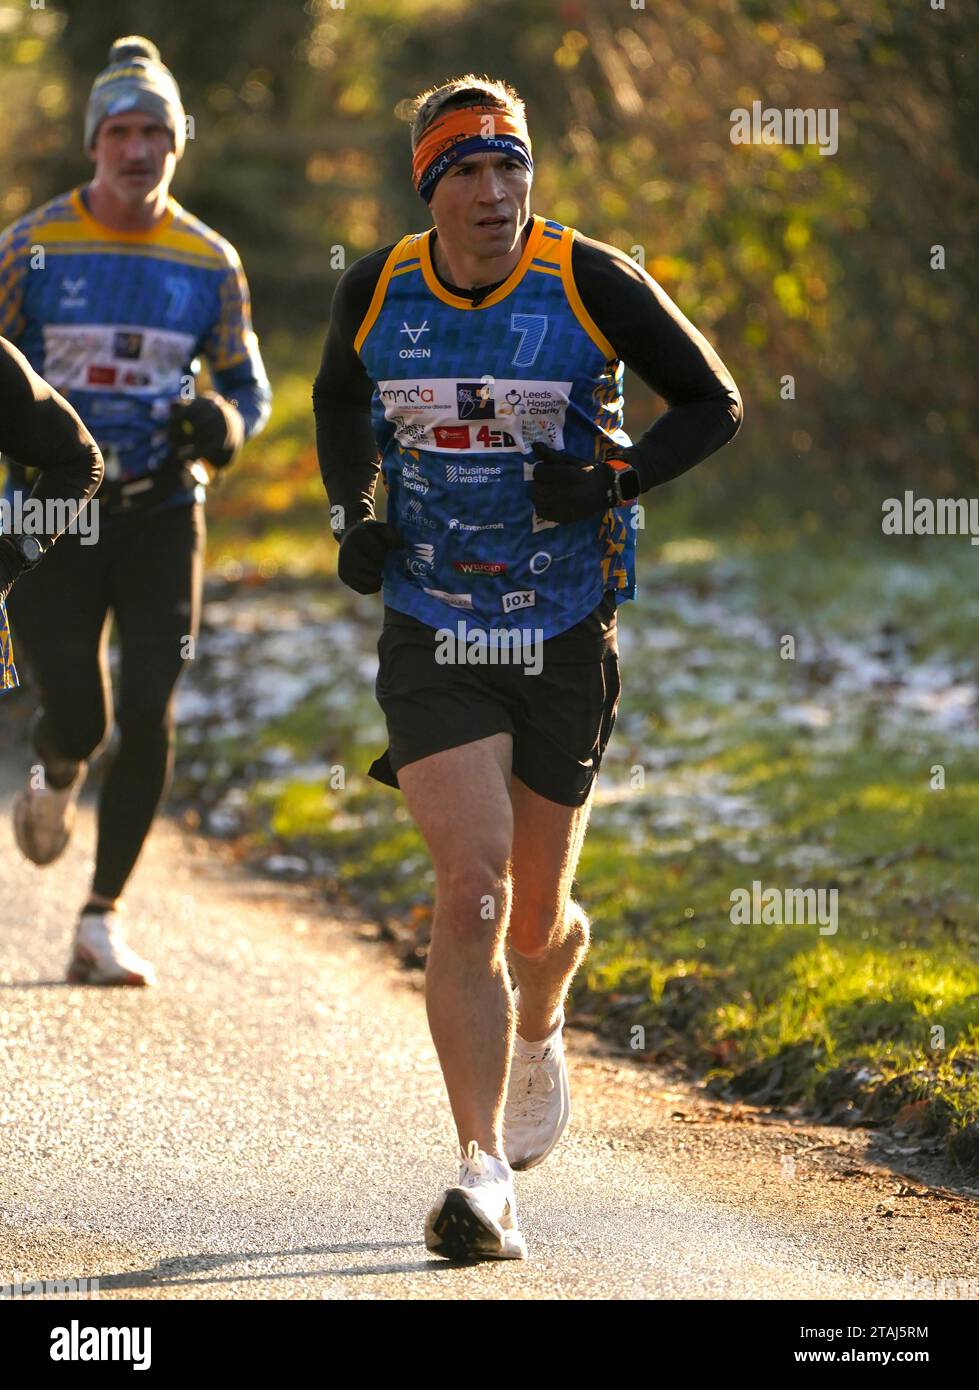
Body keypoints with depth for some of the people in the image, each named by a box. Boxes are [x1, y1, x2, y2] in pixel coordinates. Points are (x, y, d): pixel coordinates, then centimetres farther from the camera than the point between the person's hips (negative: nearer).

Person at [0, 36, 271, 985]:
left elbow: (248, 385, 12)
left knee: (148, 720, -8)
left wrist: (226, 425, -11)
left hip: (161, 514, 2)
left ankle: (102, 922, 3)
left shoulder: (209, 262, 3)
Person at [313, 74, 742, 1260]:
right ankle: (486, 1180, -17)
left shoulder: (592, 283, -9)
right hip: (432, 638, 0)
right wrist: (350, 516, 4)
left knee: (535, 916, 11)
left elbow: (714, 402, -1)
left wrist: (614, 477, -16)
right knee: (470, 892, -16)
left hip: (567, 639, 0)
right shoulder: (377, 291, -2)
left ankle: (538, 1031, 49)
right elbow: (338, 399, 19)